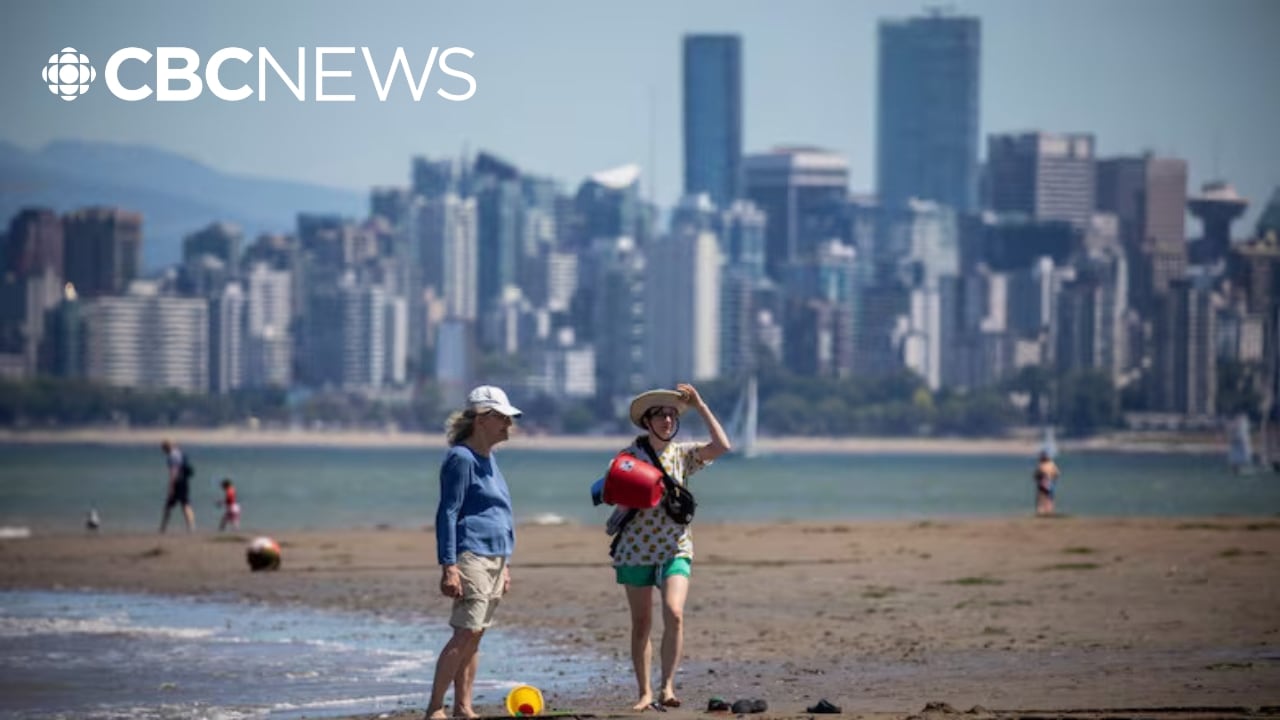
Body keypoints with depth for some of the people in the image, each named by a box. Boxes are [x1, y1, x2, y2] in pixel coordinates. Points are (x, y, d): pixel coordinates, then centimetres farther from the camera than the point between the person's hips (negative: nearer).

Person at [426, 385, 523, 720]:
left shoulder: (488, 459, 18)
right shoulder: (461, 458, -9)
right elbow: (447, 514, -14)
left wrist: (504, 565, 24)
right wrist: (448, 566, -20)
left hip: (494, 557, 9)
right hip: (471, 556, -9)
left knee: (474, 635, 8)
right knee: (466, 632, -15)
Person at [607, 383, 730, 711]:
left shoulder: (683, 454, 4)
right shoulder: (630, 455, 1)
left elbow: (721, 446, -11)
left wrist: (700, 406, -8)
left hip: (675, 548, 0)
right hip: (636, 548, 0)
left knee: (674, 614, -21)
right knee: (641, 624, 4)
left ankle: (668, 687, -17)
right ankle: (644, 693, 14)